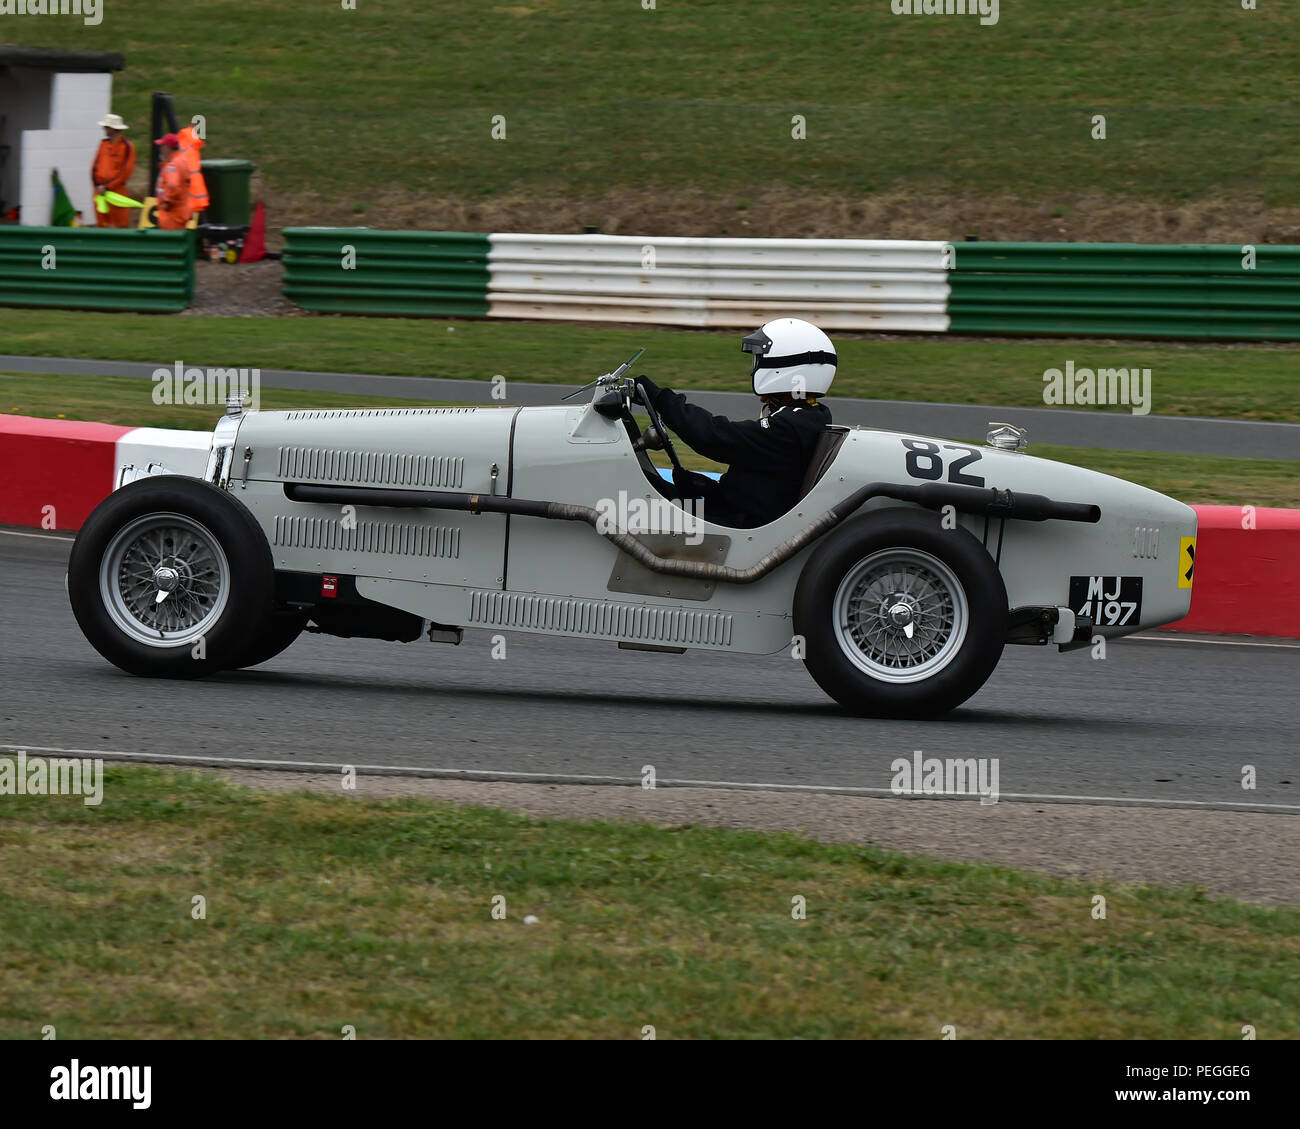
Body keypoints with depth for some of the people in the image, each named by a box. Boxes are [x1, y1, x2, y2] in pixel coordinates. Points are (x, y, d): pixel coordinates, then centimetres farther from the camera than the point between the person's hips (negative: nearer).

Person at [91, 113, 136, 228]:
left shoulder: (127, 146, -7)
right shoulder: (104, 144, 10)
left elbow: (126, 172, -10)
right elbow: (95, 166, 12)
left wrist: (107, 187, -12)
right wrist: (97, 185, -4)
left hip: (116, 190, -6)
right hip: (100, 190, 6)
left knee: (119, 225, -3)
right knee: (101, 224, 5)